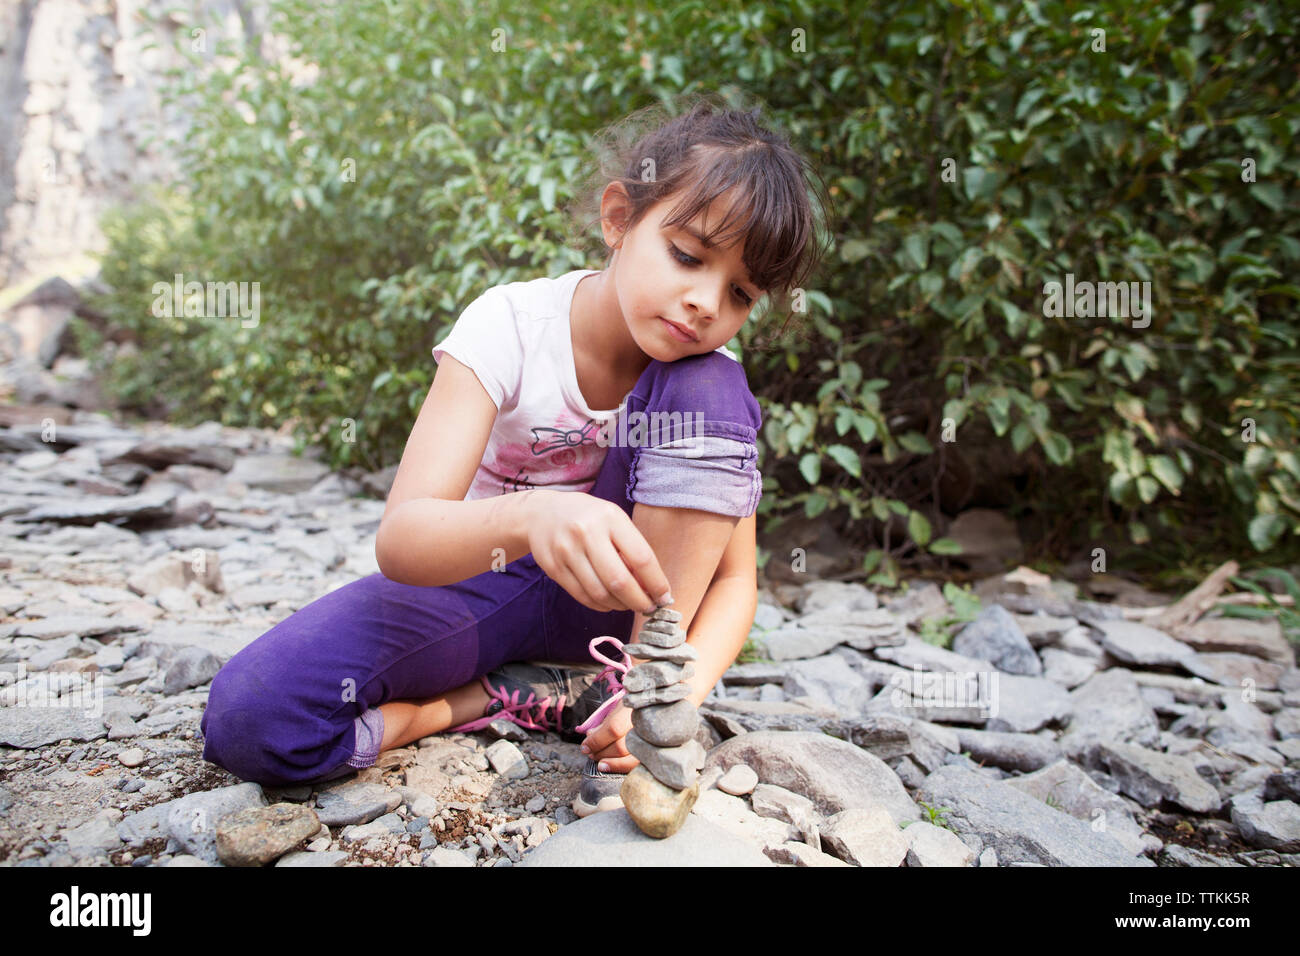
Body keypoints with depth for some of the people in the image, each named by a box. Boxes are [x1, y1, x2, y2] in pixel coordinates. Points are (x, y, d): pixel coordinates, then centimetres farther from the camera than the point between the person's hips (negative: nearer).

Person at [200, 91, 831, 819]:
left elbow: (735, 578, -10)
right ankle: (558, 691, -14)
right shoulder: (511, 327, -20)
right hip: (478, 581, -1)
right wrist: (531, 519, -51)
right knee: (248, 717, -23)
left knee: (708, 392, -23)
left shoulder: (713, 378, -11)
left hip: (613, 599, 2)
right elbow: (401, 541, -29)